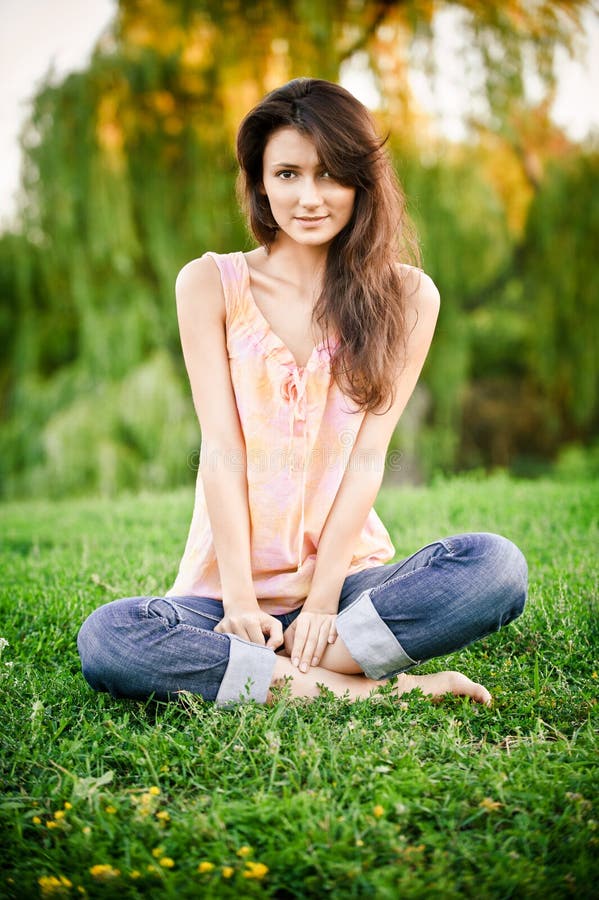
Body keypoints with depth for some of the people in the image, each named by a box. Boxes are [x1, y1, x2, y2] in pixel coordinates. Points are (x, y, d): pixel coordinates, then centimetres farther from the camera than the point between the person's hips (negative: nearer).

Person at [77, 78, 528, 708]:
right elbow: (222, 449, -5)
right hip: (227, 588, 0)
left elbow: (368, 454, -4)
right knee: (106, 639, -29)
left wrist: (323, 596, -13)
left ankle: (253, 671, -21)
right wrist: (239, 599, -13)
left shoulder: (407, 296, 3)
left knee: (496, 565, -27)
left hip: (350, 577, 1)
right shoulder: (210, 285, 2)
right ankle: (360, 687, -22)